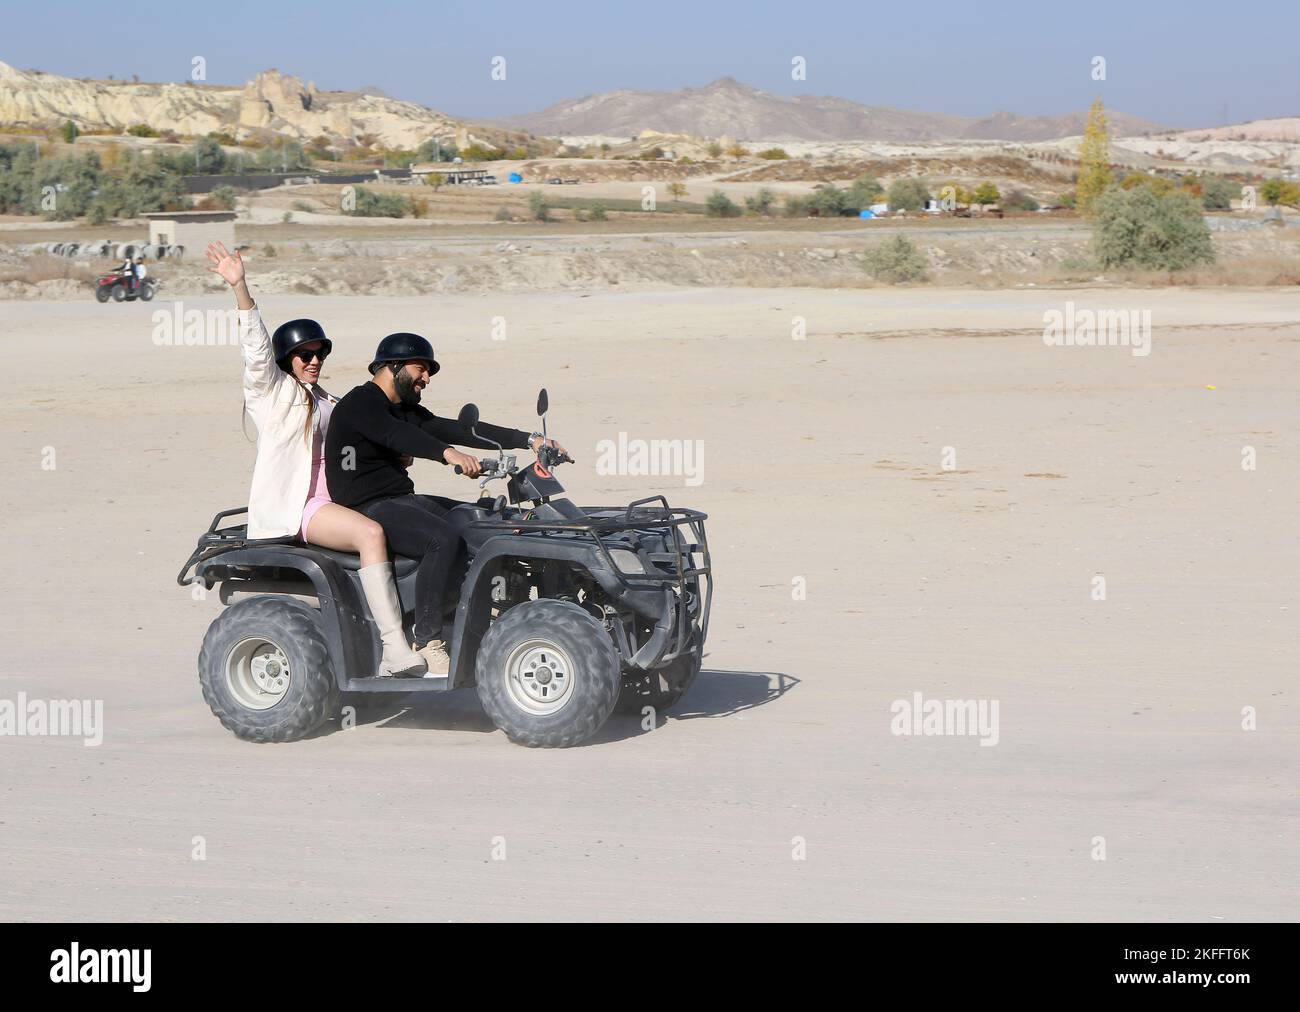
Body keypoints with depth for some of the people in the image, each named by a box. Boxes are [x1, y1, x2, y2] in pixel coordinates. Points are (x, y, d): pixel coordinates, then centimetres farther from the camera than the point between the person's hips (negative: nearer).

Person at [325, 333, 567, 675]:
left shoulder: (406, 410, 19)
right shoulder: (359, 403, -9)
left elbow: (459, 430, 11)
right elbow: (396, 435, -30)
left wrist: (528, 439, 2)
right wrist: (448, 453, -47)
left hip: (403, 500, 10)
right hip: (368, 509, -10)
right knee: (443, 538, -33)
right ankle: (427, 642, -30)